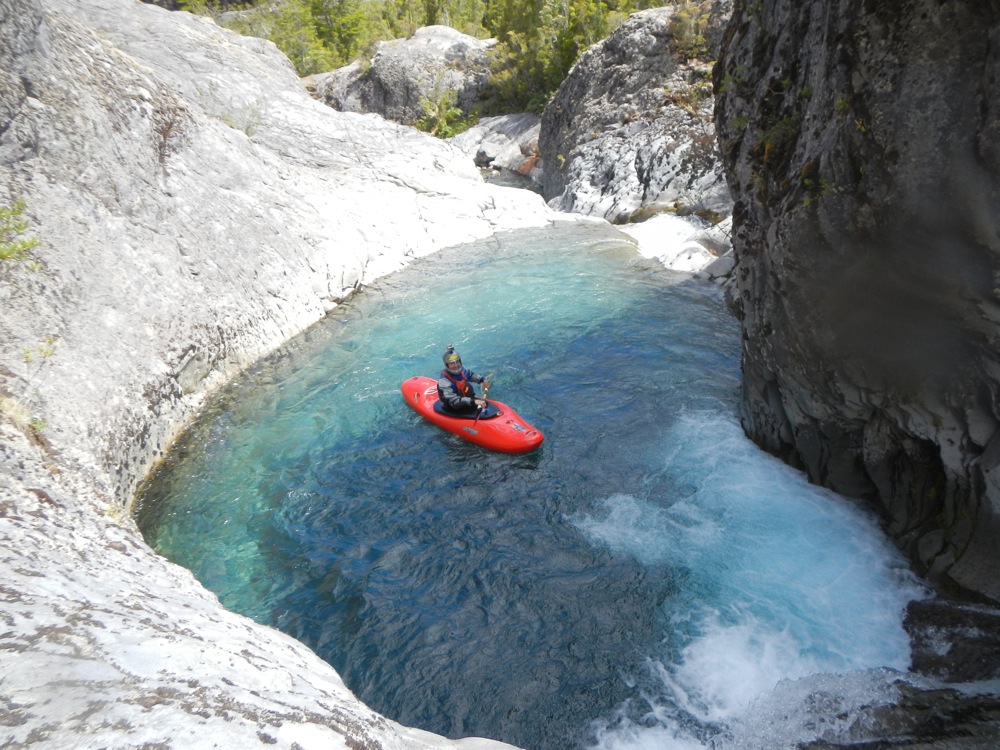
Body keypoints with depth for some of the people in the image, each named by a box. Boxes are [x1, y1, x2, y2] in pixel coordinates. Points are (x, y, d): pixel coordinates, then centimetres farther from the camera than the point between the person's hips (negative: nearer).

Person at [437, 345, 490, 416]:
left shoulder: (462, 370, -5)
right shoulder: (444, 381, -28)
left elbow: (471, 375, 20)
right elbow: (454, 401, -38)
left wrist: (482, 380, 3)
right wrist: (473, 401, -47)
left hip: (468, 399, 8)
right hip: (454, 410, -8)